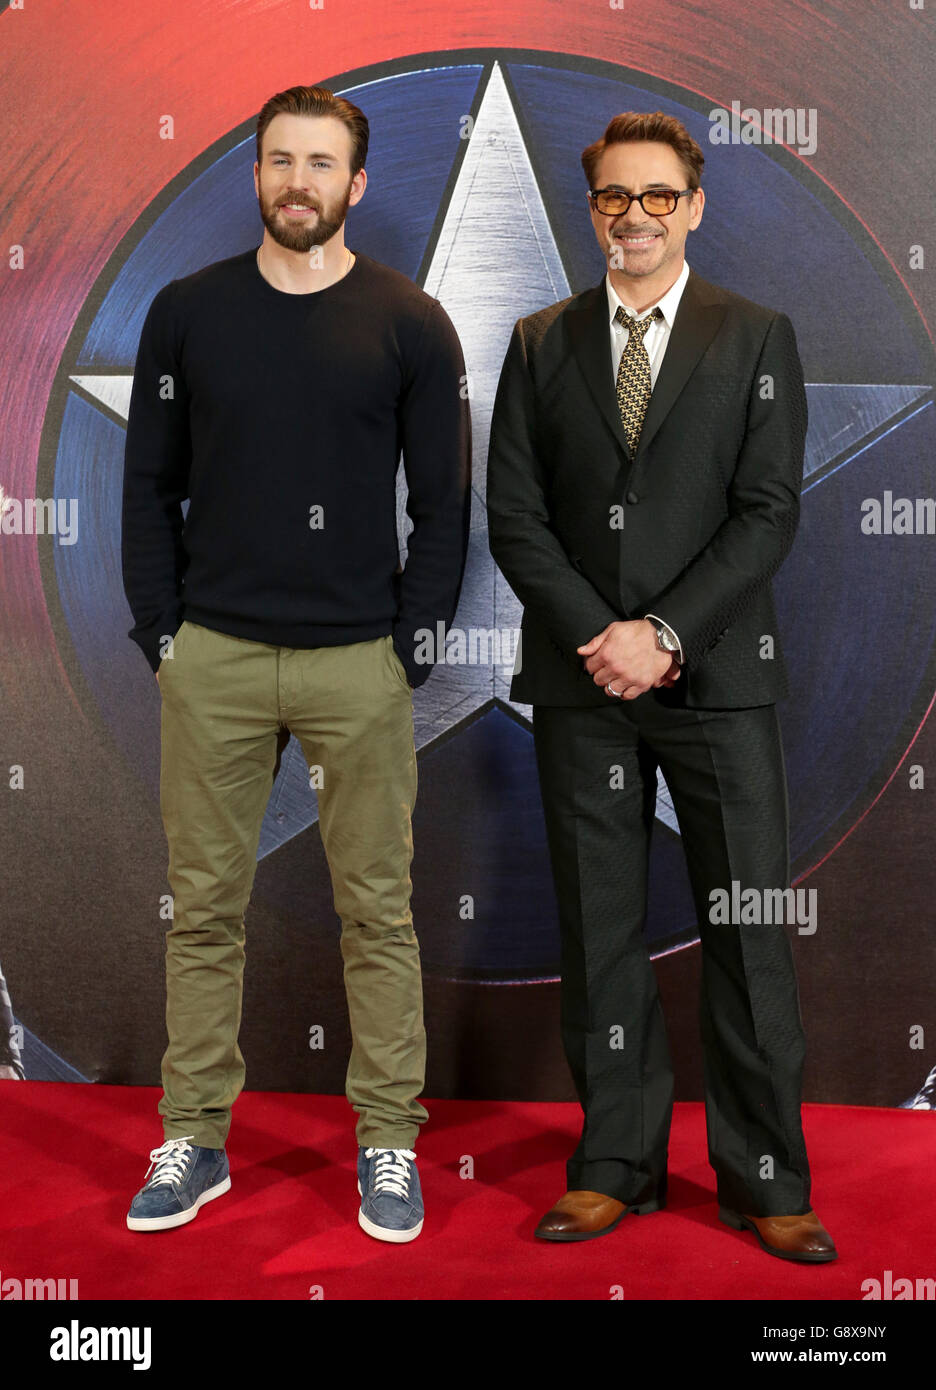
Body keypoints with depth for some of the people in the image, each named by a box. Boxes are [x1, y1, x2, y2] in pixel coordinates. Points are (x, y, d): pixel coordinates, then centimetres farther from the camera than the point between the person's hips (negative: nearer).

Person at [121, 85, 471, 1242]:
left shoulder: (409, 322, 3)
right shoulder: (189, 311, 7)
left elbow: (443, 501, 3)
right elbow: (149, 485, 9)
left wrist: (413, 643, -4)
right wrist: (159, 629, 1)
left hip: (358, 665, -1)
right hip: (212, 658, 2)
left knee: (377, 911, 4)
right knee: (204, 908, 7)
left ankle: (388, 1144, 17)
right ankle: (193, 1139, 20)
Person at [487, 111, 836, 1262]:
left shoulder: (756, 338, 6)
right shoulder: (539, 345, 11)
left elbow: (768, 512, -3)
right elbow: (513, 516, 4)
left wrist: (665, 631, -13)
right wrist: (598, 635, -9)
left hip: (717, 682, -1)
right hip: (581, 686, 2)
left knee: (749, 934, 2)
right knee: (598, 934, 7)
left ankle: (764, 1179, 14)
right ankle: (618, 1164, 20)